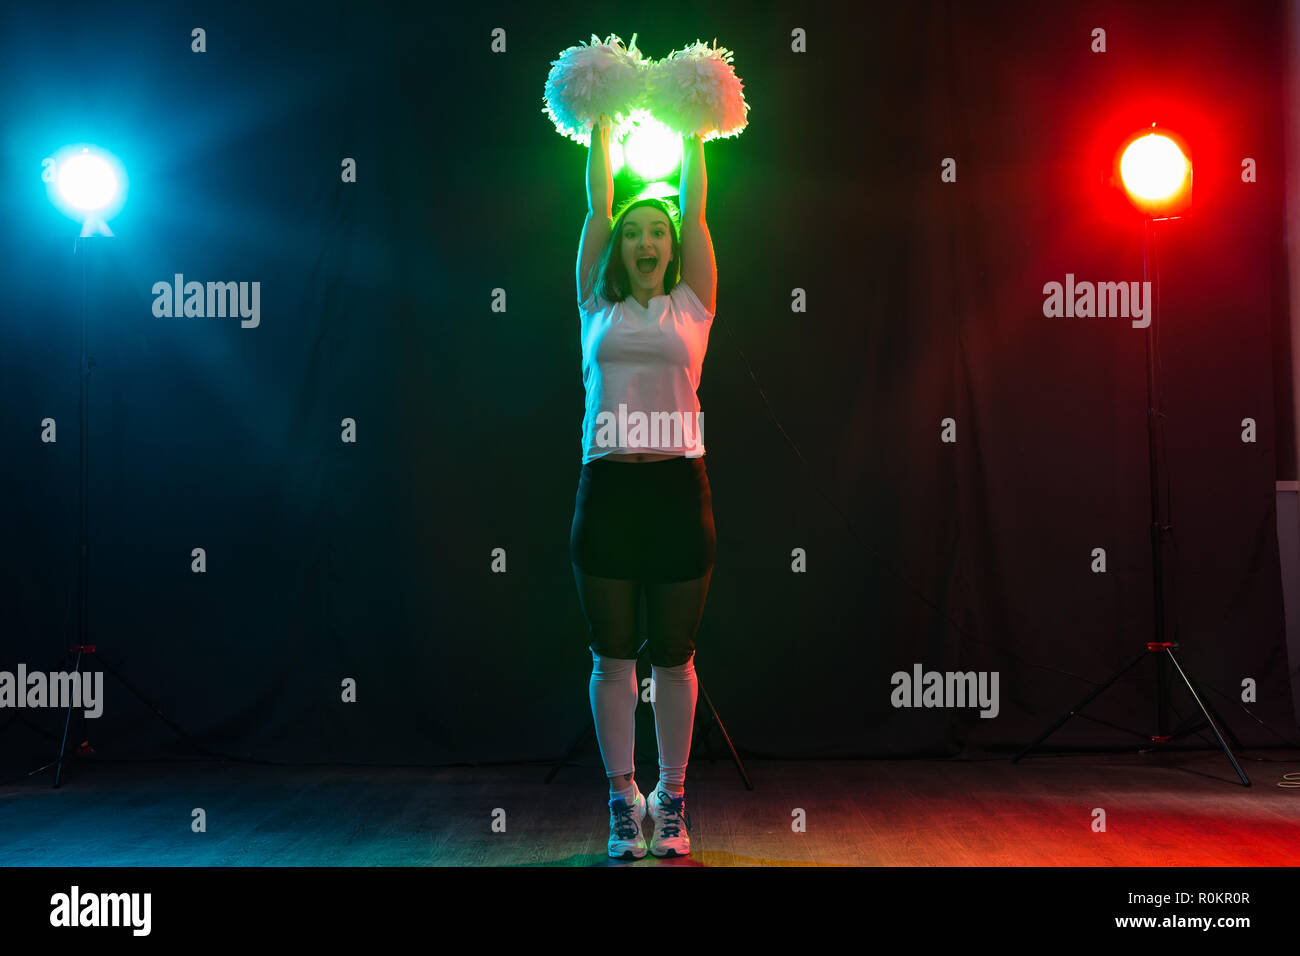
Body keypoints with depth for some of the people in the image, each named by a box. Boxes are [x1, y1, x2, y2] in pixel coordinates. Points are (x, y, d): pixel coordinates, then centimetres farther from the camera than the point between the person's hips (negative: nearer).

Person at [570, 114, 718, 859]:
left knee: (674, 656, 5)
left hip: (678, 487, 0)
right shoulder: (599, 308, 12)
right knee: (613, 657, 4)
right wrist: (602, 129, 21)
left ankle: (672, 802, 17)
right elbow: (597, 206, 15)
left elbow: (696, 208, 13)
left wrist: (694, 135, 21)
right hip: (609, 487, 1)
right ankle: (624, 801, 15)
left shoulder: (691, 306, 10)